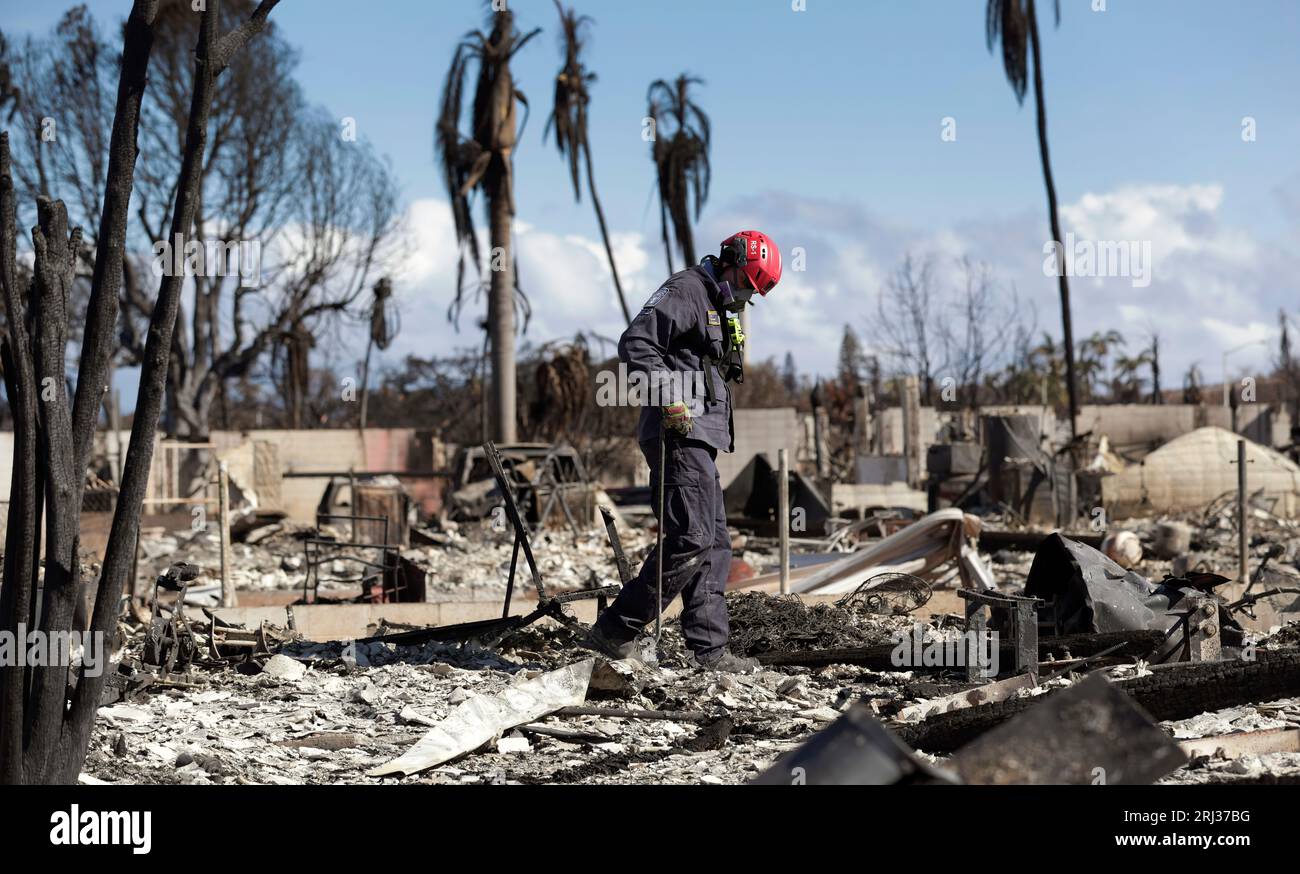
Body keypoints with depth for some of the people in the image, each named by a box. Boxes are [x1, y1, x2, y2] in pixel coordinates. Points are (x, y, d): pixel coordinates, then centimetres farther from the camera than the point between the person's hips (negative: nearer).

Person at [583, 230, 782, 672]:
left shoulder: (723, 308, 24)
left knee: (715, 545, 7)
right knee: (690, 540, -15)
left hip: (700, 441, 11)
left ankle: (710, 649, 7)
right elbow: (635, 344, -20)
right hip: (678, 435, -11)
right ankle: (615, 631, -10)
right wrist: (670, 399, -25)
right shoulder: (686, 291, -8)